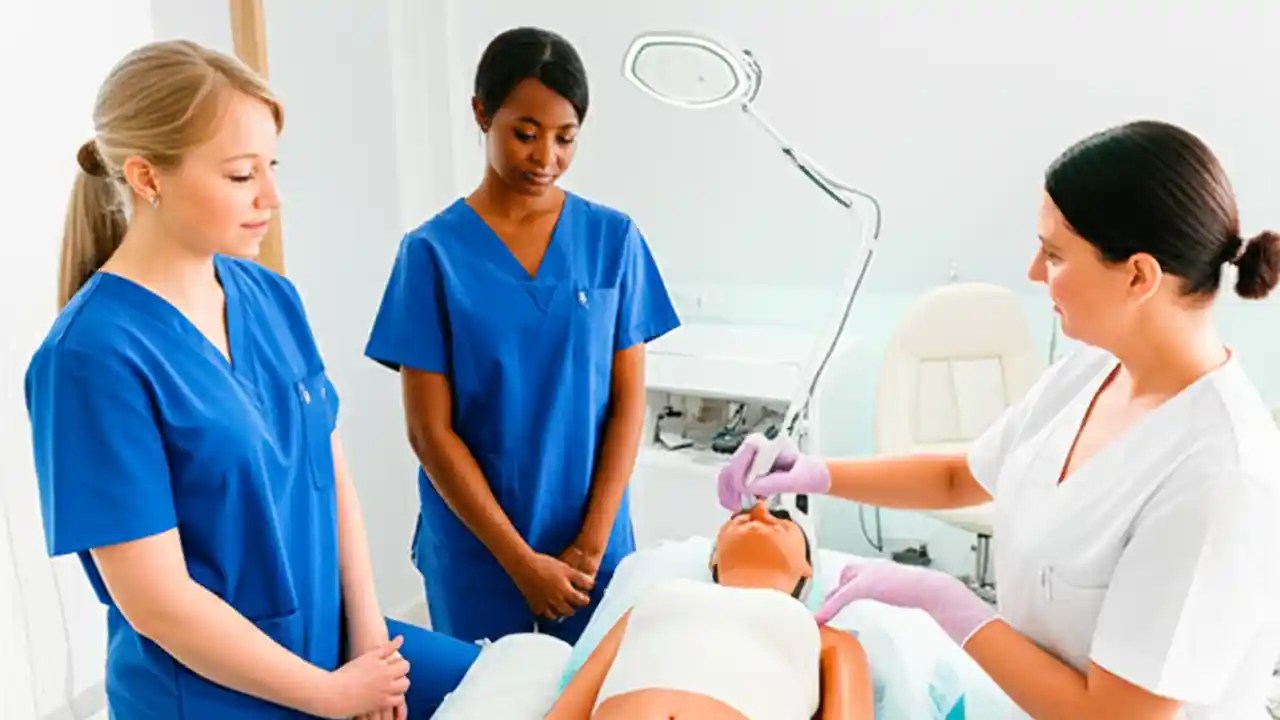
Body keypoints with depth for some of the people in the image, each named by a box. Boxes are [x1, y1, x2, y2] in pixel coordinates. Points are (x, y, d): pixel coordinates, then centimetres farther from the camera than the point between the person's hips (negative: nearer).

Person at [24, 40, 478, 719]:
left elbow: (331, 472, 3)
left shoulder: (272, 297, -2)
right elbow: (154, 601, -20)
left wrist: (367, 630, -4)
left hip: (332, 638, 6)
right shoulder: (95, 354, -21)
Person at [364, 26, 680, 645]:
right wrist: (520, 559, -9)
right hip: (476, 546, -1)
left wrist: (592, 541, -7)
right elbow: (430, 431, -8)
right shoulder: (433, 252, -8)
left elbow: (628, 401, -1)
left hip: (593, 538, 1)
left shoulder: (613, 240, -3)